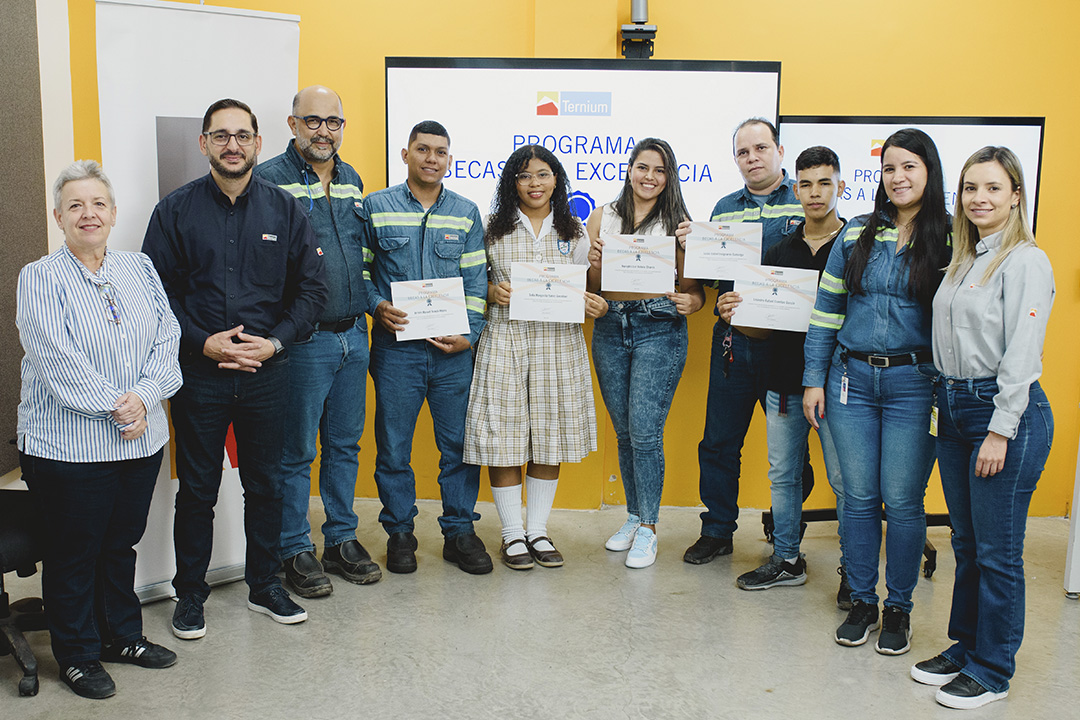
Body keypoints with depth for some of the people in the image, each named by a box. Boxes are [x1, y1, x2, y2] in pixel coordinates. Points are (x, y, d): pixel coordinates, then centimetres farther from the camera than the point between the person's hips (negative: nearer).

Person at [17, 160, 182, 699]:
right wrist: (113, 405, -18)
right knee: (73, 552, 8)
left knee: (122, 543, 17)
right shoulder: (39, 279, -5)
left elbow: (167, 339, 1)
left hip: (141, 438, 5)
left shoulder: (139, 269, 9)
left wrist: (144, 396, -14)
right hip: (69, 444, -4)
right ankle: (77, 654, 24)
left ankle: (120, 635, 34)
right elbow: (56, 357, -15)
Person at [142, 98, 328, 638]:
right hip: (198, 375, -1)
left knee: (266, 485, 12)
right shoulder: (175, 211, 2)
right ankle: (190, 594, 24)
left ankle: (264, 585, 28)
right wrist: (202, 343, -12)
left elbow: (311, 289, 4)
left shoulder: (284, 210, 4)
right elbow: (156, 291, 0)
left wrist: (274, 342, -9)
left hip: (266, 373, 1)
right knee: (196, 489, 7)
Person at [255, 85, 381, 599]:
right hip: (303, 340, -6)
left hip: (353, 335, 7)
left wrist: (373, 305, 13)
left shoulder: (352, 180, 14)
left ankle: (342, 540, 28)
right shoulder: (269, 180, -7)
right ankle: (295, 550, 18)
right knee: (296, 450, 4)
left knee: (345, 444, 15)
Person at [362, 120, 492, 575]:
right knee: (393, 444, 5)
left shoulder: (466, 213, 10)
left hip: (454, 349, 1)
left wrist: (469, 335, -4)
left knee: (459, 442, 5)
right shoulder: (376, 207, 6)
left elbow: (476, 280, 7)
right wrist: (377, 306, -9)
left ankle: (459, 530, 20)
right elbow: (358, 268, 8)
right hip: (395, 346, -1)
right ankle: (399, 532, 21)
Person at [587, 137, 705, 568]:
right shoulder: (603, 218, 8)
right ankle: (634, 516, 27)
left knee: (645, 432, -7)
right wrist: (595, 266, -11)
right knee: (624, 431, 11)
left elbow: (694, 288, 2)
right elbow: (591, 287, 10)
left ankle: (647, 528, 6)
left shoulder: (677, 224, 2)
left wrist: (690, 301, -21)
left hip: (659, 329, -3)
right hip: (610, 327, 3)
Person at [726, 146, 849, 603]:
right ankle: (787, 560, 28)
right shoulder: (779, 252, 12)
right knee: (782, 475, 13)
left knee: (845, 480, 1)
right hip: (784, 381, 5)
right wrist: (736, 316, -7)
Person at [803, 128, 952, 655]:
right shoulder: (856, 235, 6)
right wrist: (814, 380, 5)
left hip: (913, 384, -2)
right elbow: (826, 310, 9)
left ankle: (899, 608, 21)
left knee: (902, 500, 3)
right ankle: (862, 602, 23)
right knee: (859, 497, 8)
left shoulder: (949, 241, -1)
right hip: (852, 379, 2)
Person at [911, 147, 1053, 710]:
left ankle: (992, 671, 16)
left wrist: (1001, 430, -18)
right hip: (953, 409, 8)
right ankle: (963, 646, 30)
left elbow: (1021, 353, -15)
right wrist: (947, 403, 11)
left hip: (1006, 410, -8)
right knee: (966, 544, 16)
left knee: (997, 551, 2)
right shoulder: (963, 259, 14)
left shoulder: (1026, 261, -10)